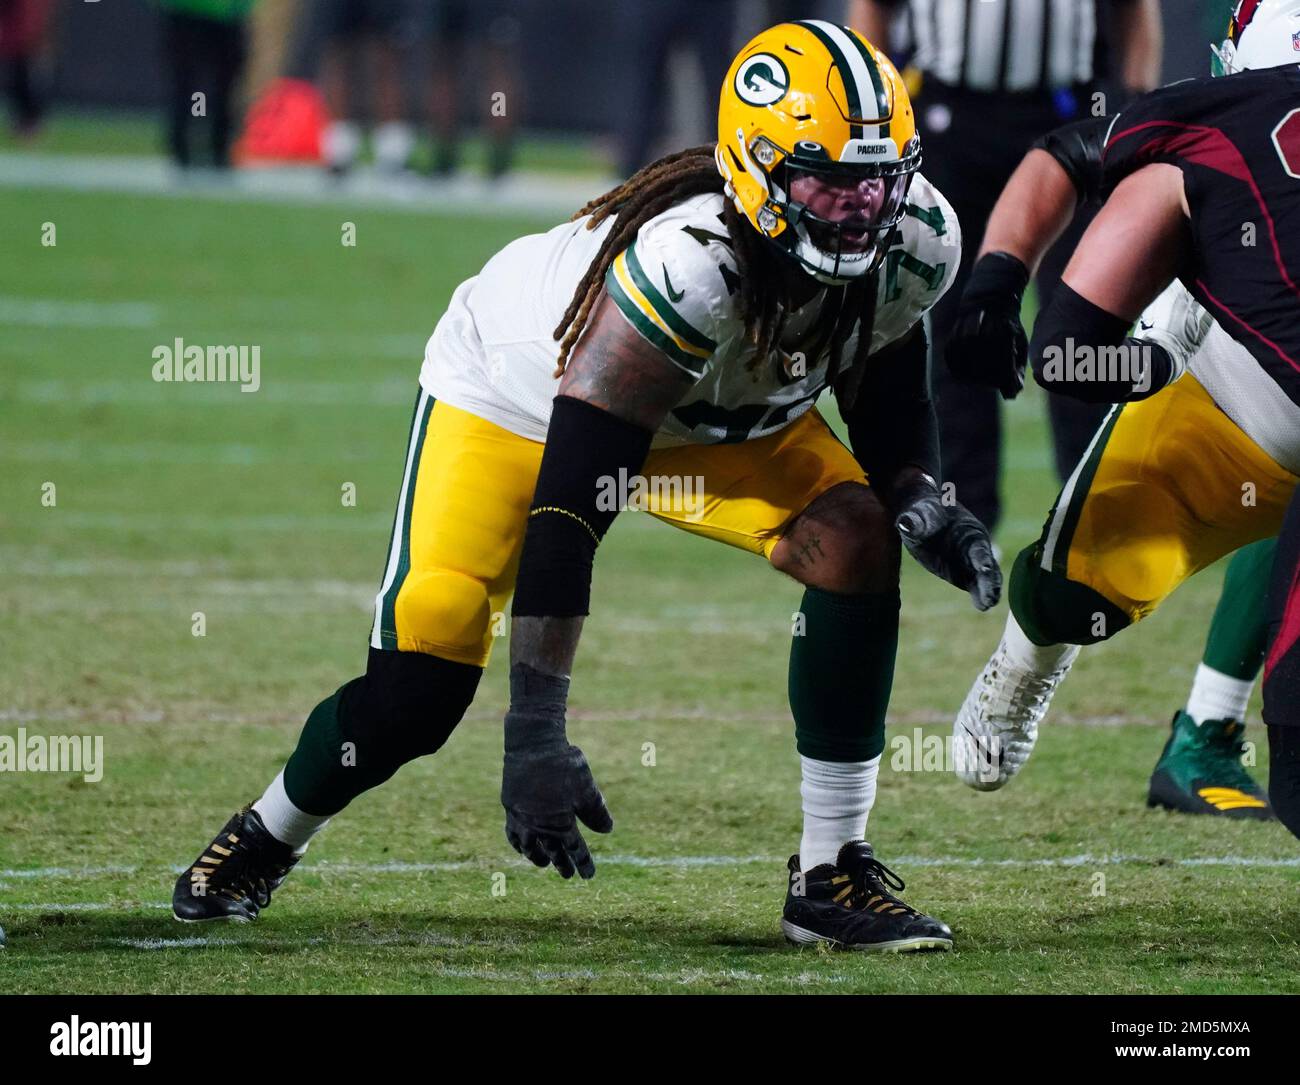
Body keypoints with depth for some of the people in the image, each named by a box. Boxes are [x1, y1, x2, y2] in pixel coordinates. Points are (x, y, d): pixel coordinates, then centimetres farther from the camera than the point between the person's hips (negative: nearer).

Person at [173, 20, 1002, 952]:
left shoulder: (915, 243, -24)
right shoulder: (687, 267, -43)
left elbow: (888, 397, 1)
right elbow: (566, 506, -41)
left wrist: (919, 502, -21)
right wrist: (536, 733, -43)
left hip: (722, 413, 6)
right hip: (518, 393, -6)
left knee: (857, 547, -18)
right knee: (418, 691, -12)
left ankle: (831, 875, -7)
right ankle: (263, 841, 20)